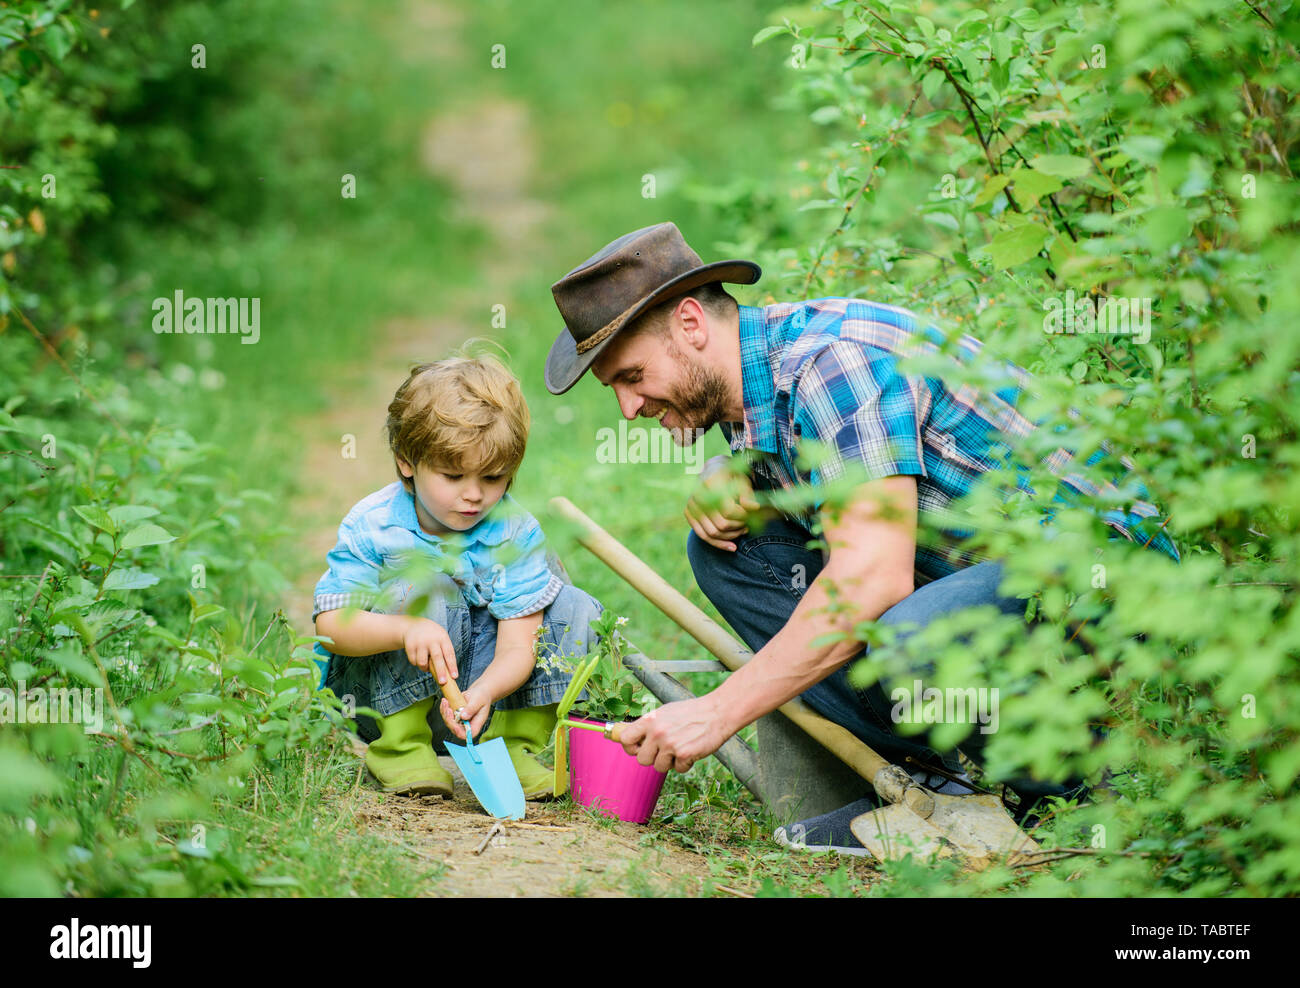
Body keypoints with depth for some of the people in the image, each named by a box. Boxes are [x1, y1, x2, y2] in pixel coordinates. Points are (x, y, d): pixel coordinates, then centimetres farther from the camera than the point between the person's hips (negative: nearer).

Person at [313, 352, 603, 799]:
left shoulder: (515, 532, -12)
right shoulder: (371, 526, -18)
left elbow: (517, 647, -17)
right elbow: (331, 624, -26)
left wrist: (484, 692, -41)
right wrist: (406, 630, -46)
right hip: (378, 691, -3)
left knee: (575, 611, -12)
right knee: (419, 583, -31)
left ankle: (514, 746, -4)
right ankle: (400, 744, -18)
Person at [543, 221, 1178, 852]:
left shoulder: (835, 362, -24)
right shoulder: (743, 380, 4)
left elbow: (873, 577, -33)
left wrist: (717, 713, -29)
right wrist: (722, 481, 1)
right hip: (969, 564, 10)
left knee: (897, 644, -39)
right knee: (725, 546, 1)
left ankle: (1056, 778, -8)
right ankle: (926, 775, -3)